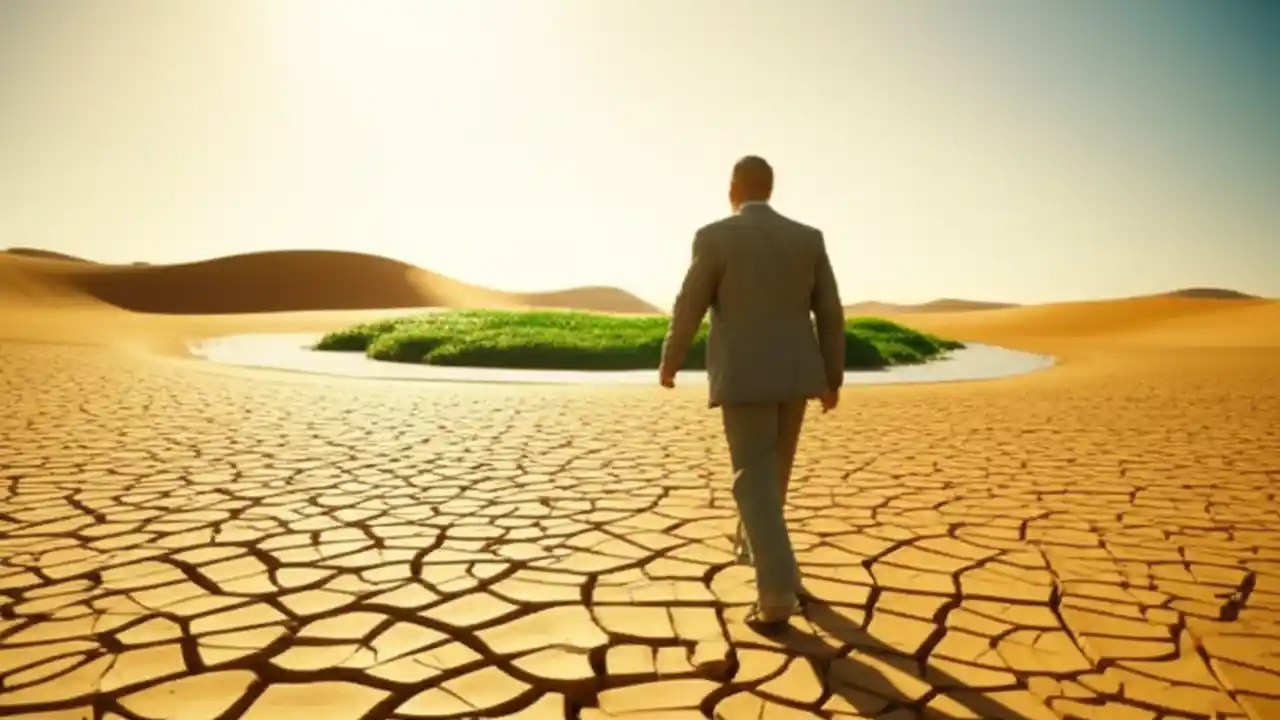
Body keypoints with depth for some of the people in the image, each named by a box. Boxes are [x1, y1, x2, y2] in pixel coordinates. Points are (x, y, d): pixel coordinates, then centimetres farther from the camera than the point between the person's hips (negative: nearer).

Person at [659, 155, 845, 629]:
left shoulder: (715, 237, -7)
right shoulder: (808, 238, 5)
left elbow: (688, 309, -4)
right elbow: (830, 313, 4)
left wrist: (669, 362, 11)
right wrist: (833, 377, 13)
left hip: (744, 378, -5)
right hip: (794, 374, 5)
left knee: (755, 482, -3)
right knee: (773, 468, 23)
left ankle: (778, 596, -10)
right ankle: (758, 543, 42)